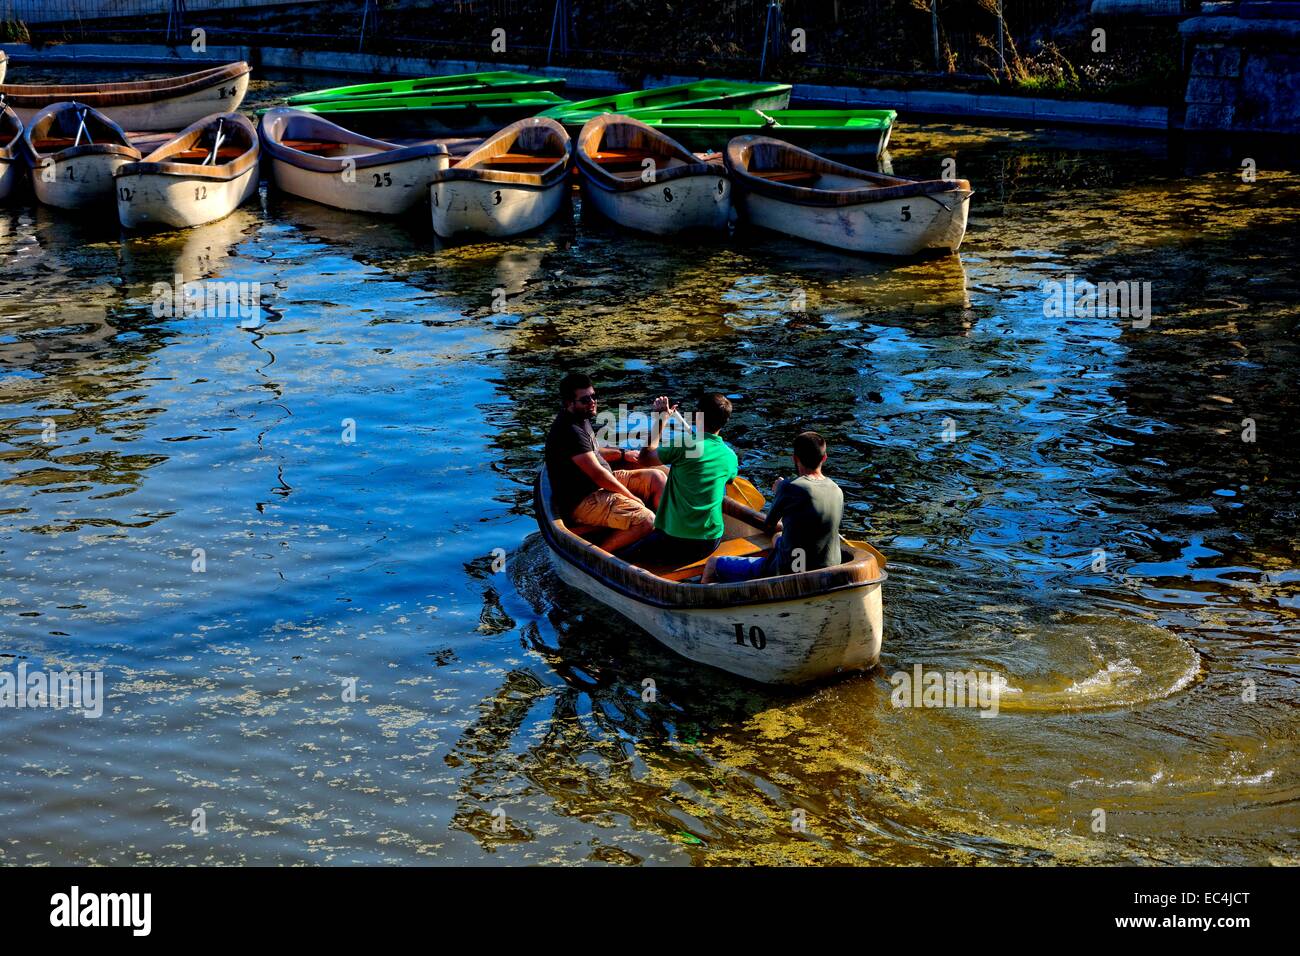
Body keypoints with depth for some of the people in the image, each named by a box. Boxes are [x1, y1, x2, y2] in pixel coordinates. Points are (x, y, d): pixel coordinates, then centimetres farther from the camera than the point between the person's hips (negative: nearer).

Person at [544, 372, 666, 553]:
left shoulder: (580, 419, 10)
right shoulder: (569, 431, -23)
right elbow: (597, 474, -23)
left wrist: (622, 455, 13)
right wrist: (630, 496, -13)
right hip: (582, 502, -11)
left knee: (657, 477, 8)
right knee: (645, 521, -25)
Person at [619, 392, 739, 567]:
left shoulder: (685, 445, -11)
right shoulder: (730, 457, 4)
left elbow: (645, 459, 3)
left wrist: (660, 420, 13)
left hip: (672, 542, -3)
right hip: (710, 543, 3)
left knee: (620, 563, 15)